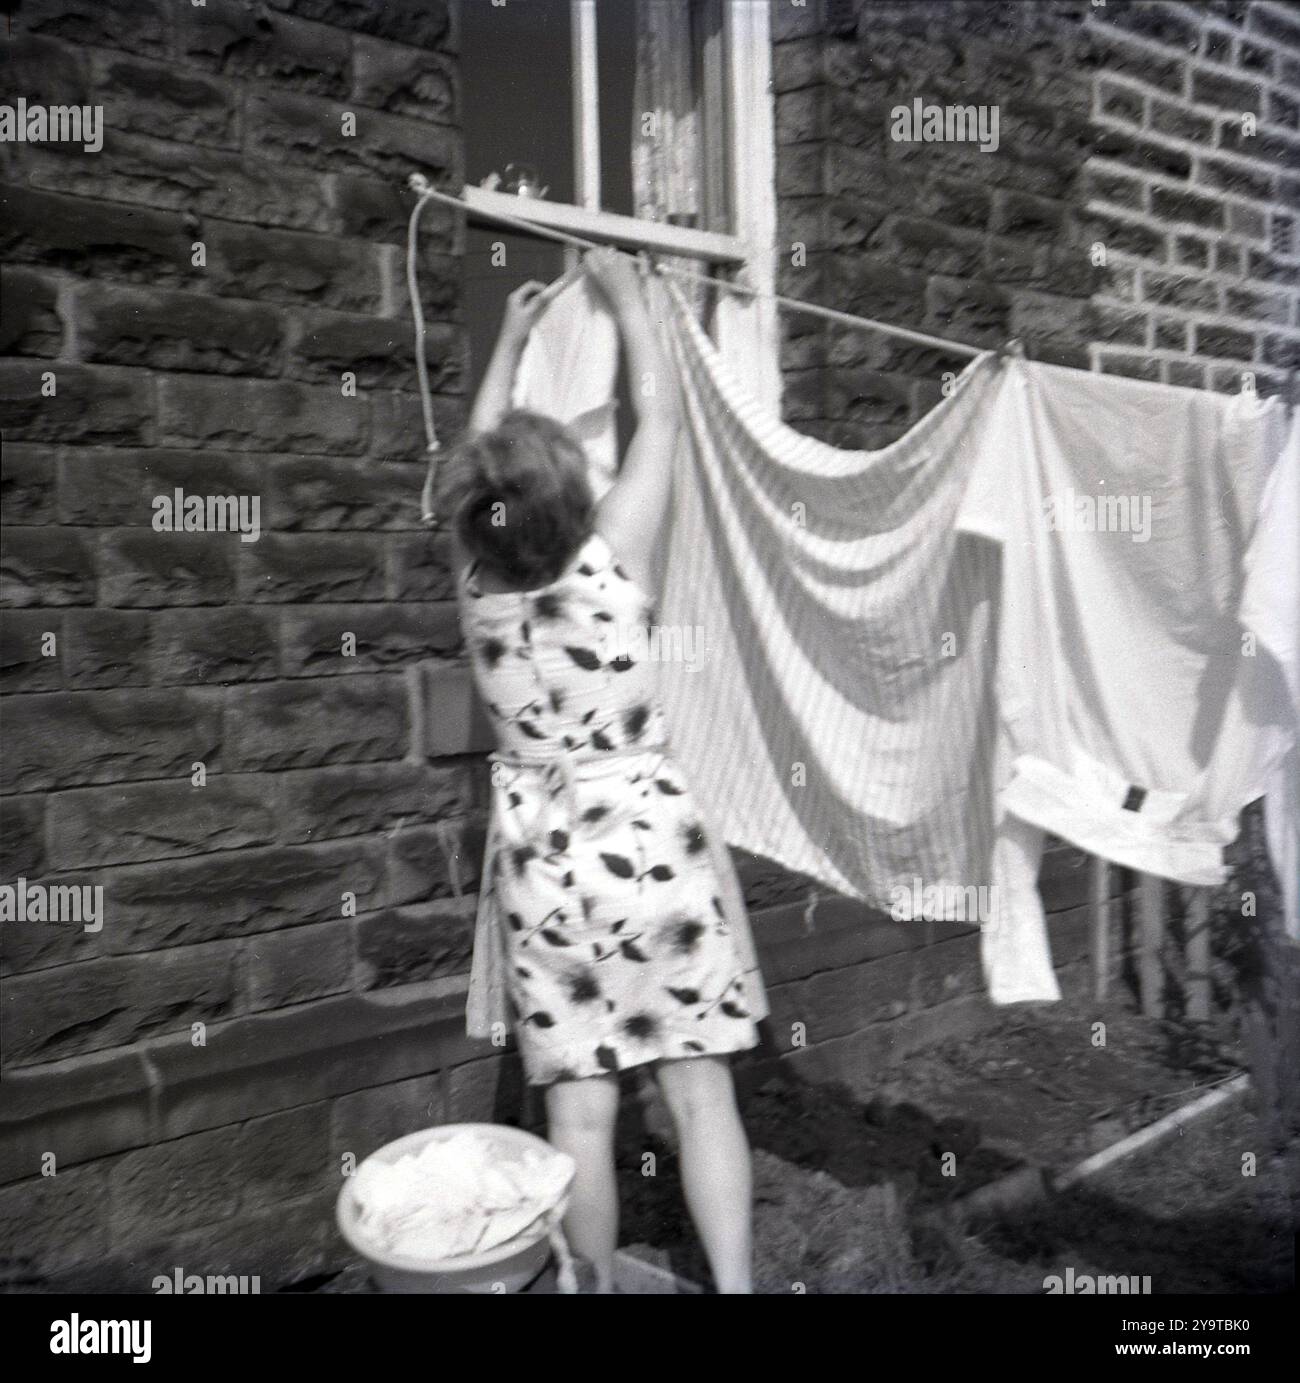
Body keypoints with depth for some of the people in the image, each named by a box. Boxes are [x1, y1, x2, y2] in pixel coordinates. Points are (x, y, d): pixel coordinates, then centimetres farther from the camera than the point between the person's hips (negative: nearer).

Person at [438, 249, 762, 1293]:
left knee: (580, 1108, 9)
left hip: (541, 861, 3)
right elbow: (661, 415, 1)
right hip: (646, 844, -3)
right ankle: (735, 1283, 9)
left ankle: (600, 1286, 20)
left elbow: (478, 463, 16)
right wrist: (627, 294, 14)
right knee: (700, 1092, 5)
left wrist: (511, 340, 26)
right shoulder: (611, 563, -10)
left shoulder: (477, 581, -2)